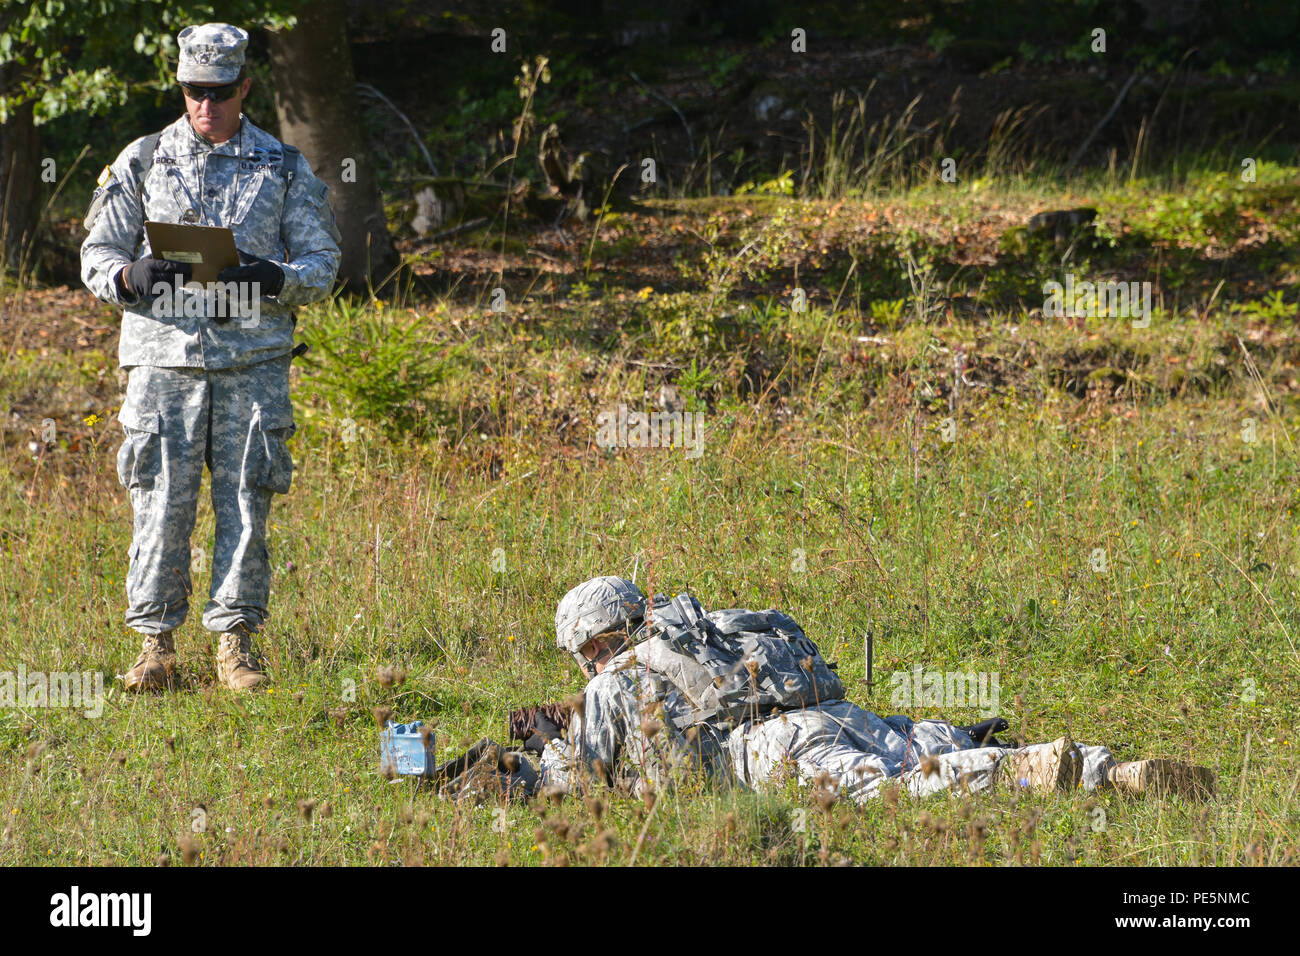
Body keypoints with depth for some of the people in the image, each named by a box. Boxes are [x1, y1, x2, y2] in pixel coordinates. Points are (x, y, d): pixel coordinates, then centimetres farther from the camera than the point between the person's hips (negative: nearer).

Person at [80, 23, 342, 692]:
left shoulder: (284, 168, 9)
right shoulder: (141, 162, 8)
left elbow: (322, 262, 8)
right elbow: (96, 257, 9)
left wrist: (276, 278, -15)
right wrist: (131, 276, -15)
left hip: (254, 361, 0)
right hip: (164, 355, 0)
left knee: (244, 505, -1)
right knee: (161, 505, -3)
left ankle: (236, 645, 7)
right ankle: (155, 647, 5)